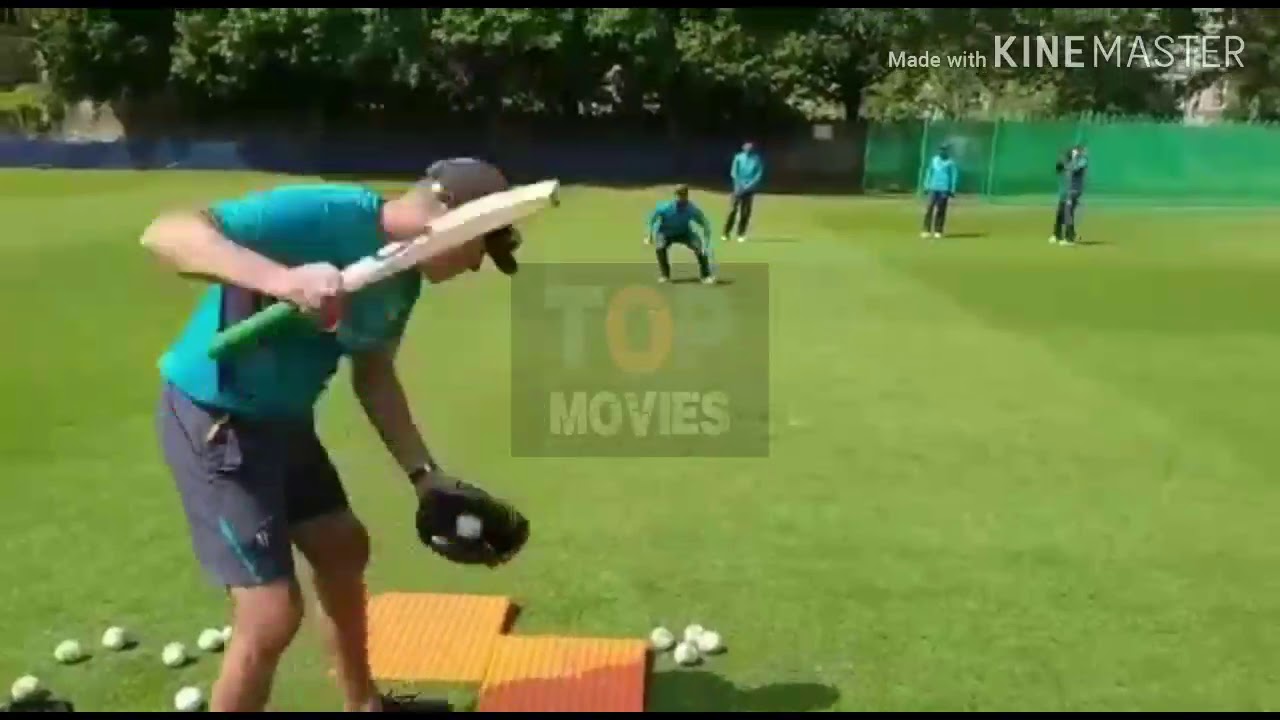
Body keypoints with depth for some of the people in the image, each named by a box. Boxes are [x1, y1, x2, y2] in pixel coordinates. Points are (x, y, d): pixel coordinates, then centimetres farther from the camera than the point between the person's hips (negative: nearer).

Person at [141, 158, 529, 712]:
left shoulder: (403, 278, 0)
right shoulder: (325, 215, -26)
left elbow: (373, 374, 11)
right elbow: (164, 232, -33)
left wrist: (424, 473, 6)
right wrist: (283, 280, -49)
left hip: (284, 418, 9)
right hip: (214, 420, -9)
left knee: (343, 549, 23)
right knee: (273, 617, -10)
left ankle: (363, 704, 47)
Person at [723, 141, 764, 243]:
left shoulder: (757, 159, 1)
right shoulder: (738, 157, 0)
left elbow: (759, 174, -1)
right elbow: (734, 172, -2)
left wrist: (750, 185, -12)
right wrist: (739, 185, -10)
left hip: (750, 188, 1)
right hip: (739, 187, -1)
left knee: (745, 211, -1)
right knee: (733, 209, -6)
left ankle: (741, 234, 5)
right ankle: (726, 233, -3)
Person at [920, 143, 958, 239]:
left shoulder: (950, 162, -1)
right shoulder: (934, 160, 9)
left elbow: (954, 176, 0)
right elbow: (929, 172, 14)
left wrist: (952, 190, -5)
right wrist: (926, 186, 10)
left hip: (944, 189, -3)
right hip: (933, 188, 3)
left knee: (941, 210, -1)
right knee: (929, 208, -5)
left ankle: (938, 231, 4)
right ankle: (926, 230, -4)